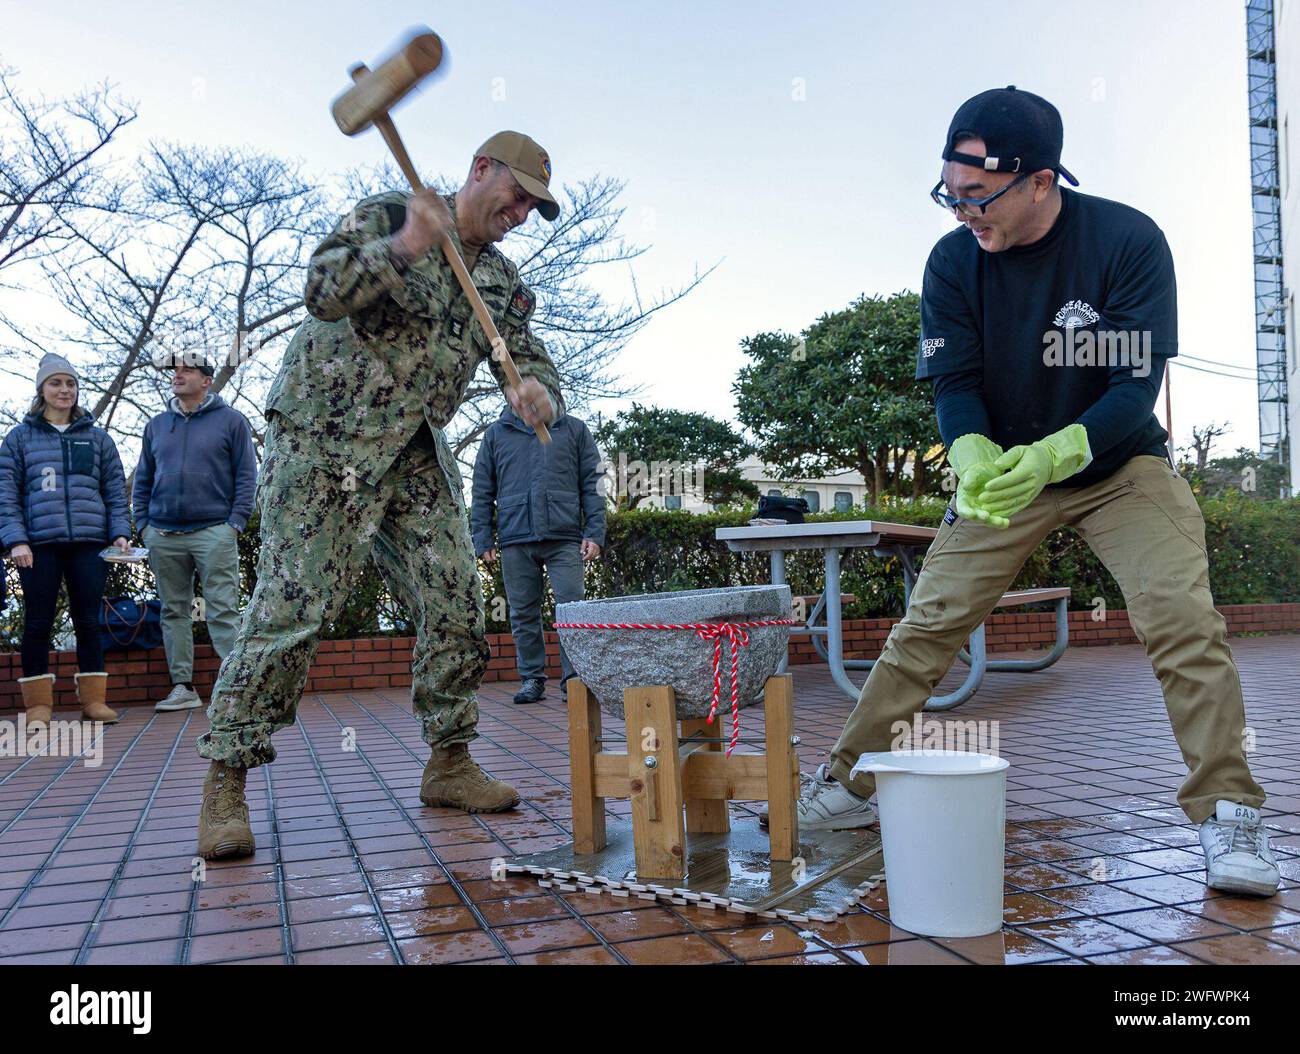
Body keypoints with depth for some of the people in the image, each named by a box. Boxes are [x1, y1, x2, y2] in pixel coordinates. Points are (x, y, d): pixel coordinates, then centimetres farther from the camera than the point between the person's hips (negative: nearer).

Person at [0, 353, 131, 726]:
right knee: (38, 622, 2)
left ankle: (93, 699, 10)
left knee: (88, 621, 4)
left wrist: (120, 532, 0)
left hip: (89, 542, 1)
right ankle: (38, 703, 9)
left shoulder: (98, 438, 13)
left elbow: (115, 490, 12)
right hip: (39, 544, -1)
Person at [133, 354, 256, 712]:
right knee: (174, 612, 7)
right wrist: (143, 524, 7)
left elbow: (246, 475, 0)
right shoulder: (156, 425, 16)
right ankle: (182, 686, 13)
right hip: (163, 536, 5)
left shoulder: (230, 420, 3)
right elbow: (142, 480, 18)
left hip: (214, 533, -5)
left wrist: (236, 522, -8)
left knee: (223, 611, -8)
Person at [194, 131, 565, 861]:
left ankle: (450, 764, 14)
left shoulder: (503, 282, 13)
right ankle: (225, 786, -2)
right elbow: (323, 292, -19)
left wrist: (539, 394, -18)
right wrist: (402, 250, -34)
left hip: (417, 455, 7)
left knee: (457, 604, 0)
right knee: (294, 605, -11)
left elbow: (530, 358, 6)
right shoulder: (386, 217, -4)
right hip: (325, 441, -6)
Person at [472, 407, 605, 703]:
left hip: (564, 538, -1)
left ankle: (574, 679, 0)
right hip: (515, 540, 2)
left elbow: (592, 483, 8)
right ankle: (532, 679, 14)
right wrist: (483, 538, 4)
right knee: (524, 614, 5)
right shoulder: (496, 434, 14)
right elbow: (482, 492, 13)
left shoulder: (574, 429, 12)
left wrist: (595, 533, -2)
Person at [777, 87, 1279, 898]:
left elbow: (1137, 386, -22)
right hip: (1002, 468, 2)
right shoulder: (953, 263, -11)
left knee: (1184, 620, -18)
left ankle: (1227, 815, -5)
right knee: (927, 624, -3)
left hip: (1118, 463, -1)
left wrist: (1052, 455, -39)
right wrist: (974, 456, -33)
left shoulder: (1129, 241, -19)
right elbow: (954, 382, -11)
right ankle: (849, 783, 8)